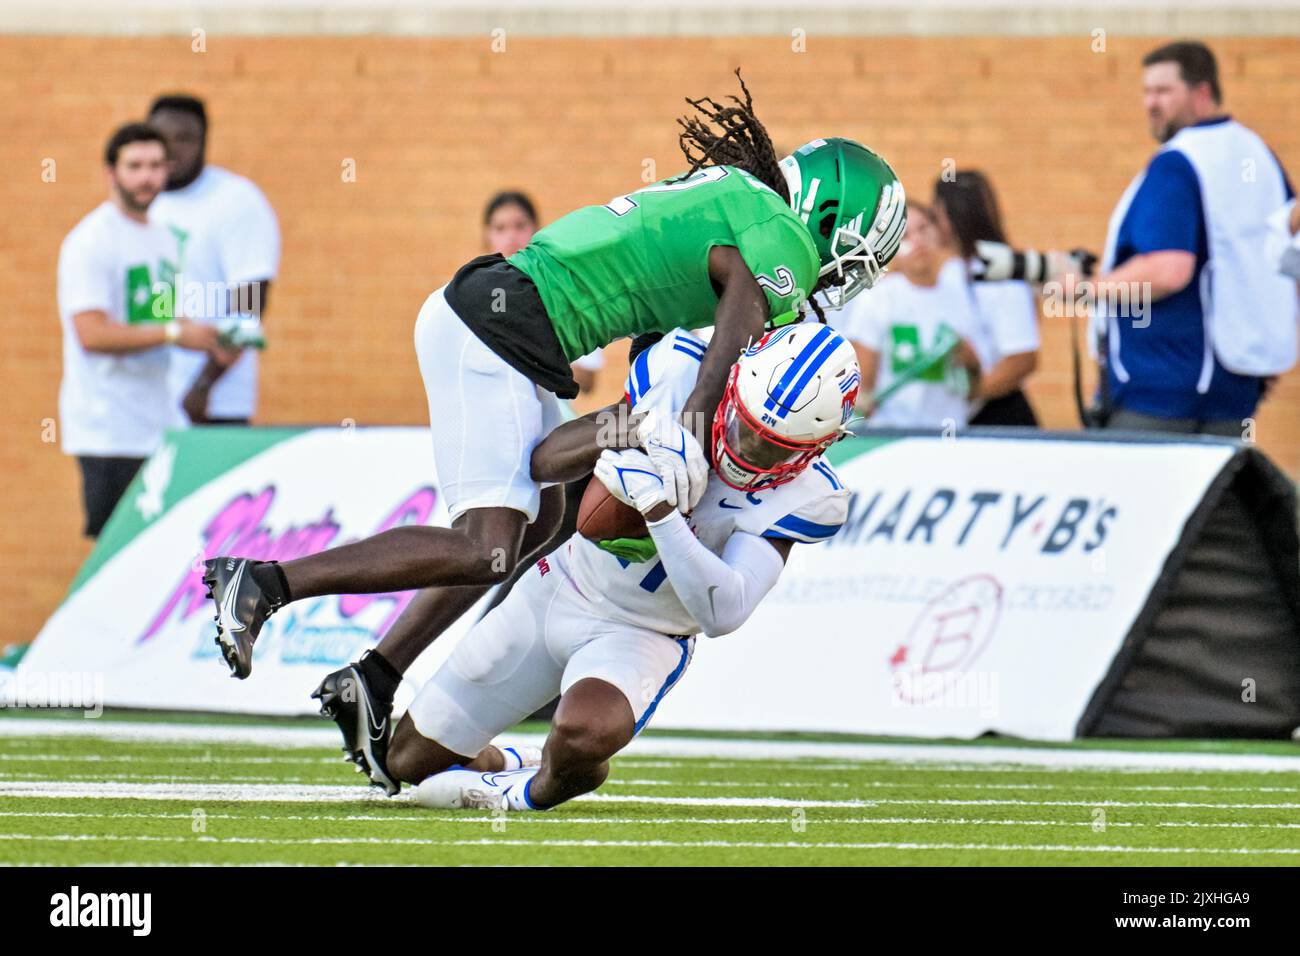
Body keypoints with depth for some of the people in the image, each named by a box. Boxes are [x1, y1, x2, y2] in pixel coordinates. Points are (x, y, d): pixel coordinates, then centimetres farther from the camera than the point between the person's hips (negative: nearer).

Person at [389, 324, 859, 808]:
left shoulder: (801, 495, -23)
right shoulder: (678, 370, -17)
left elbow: (722, 612, -34)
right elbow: (544, 460, -9)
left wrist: (658, 508, -42)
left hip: (640, 637, -4)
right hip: (557, 587, 4)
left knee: (583, 735, -38)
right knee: (409, 759, 7)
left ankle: (539, 788, -4)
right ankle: (508, 766, 38)